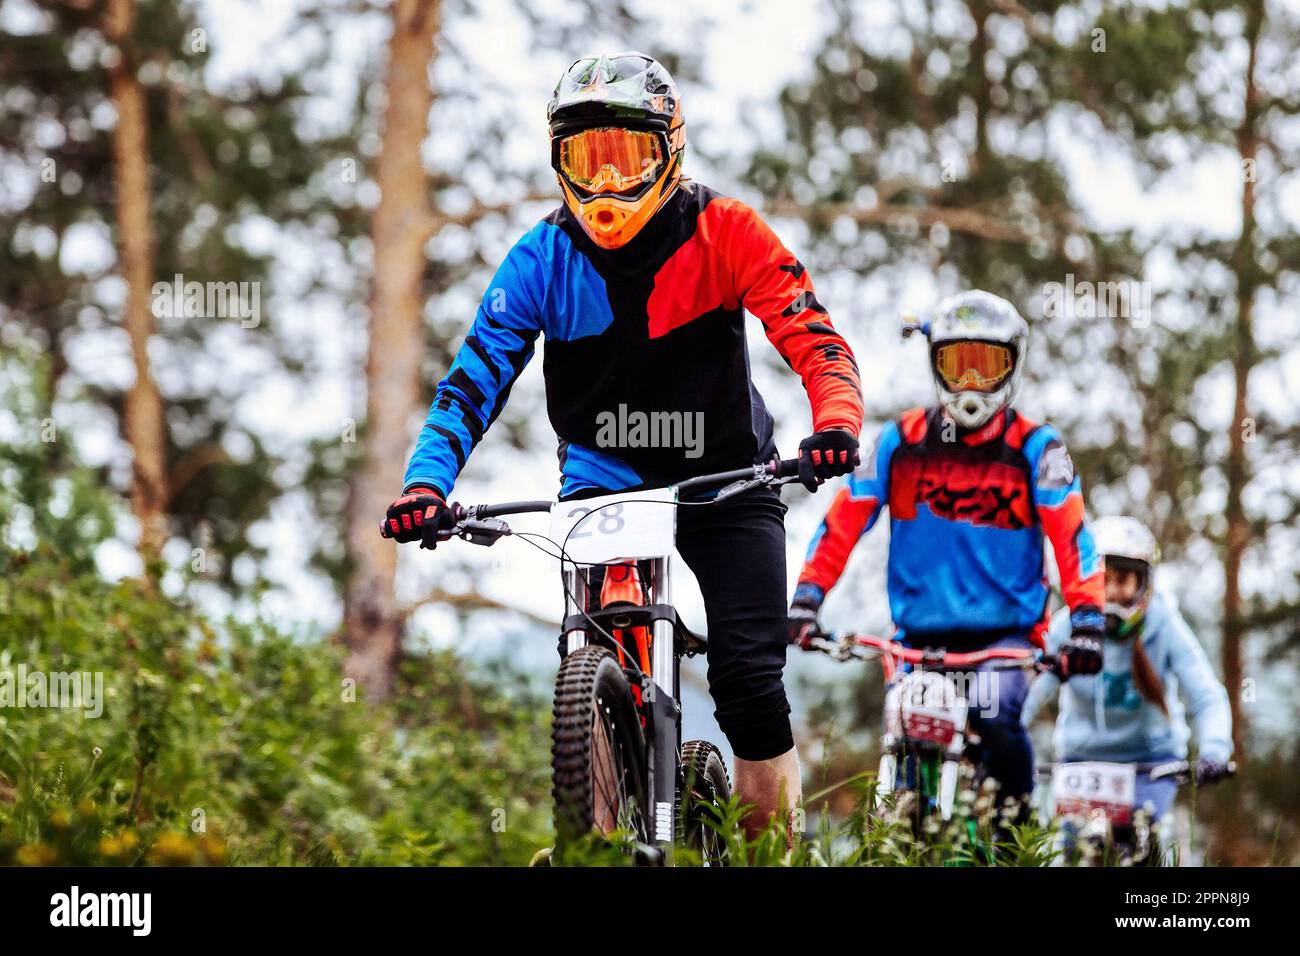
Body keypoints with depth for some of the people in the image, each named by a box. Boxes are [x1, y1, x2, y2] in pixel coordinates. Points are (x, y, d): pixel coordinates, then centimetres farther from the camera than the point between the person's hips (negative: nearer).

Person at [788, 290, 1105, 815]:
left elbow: (1070, 535, -10)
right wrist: (805, 599, -10)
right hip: (920, 636, 2)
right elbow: (844, 520, 1)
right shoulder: (902, 440, 5)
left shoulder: (1035, 447, -1)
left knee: (997, 721, -28)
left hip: (1005, 634, -2)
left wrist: (1086, 618, -23)